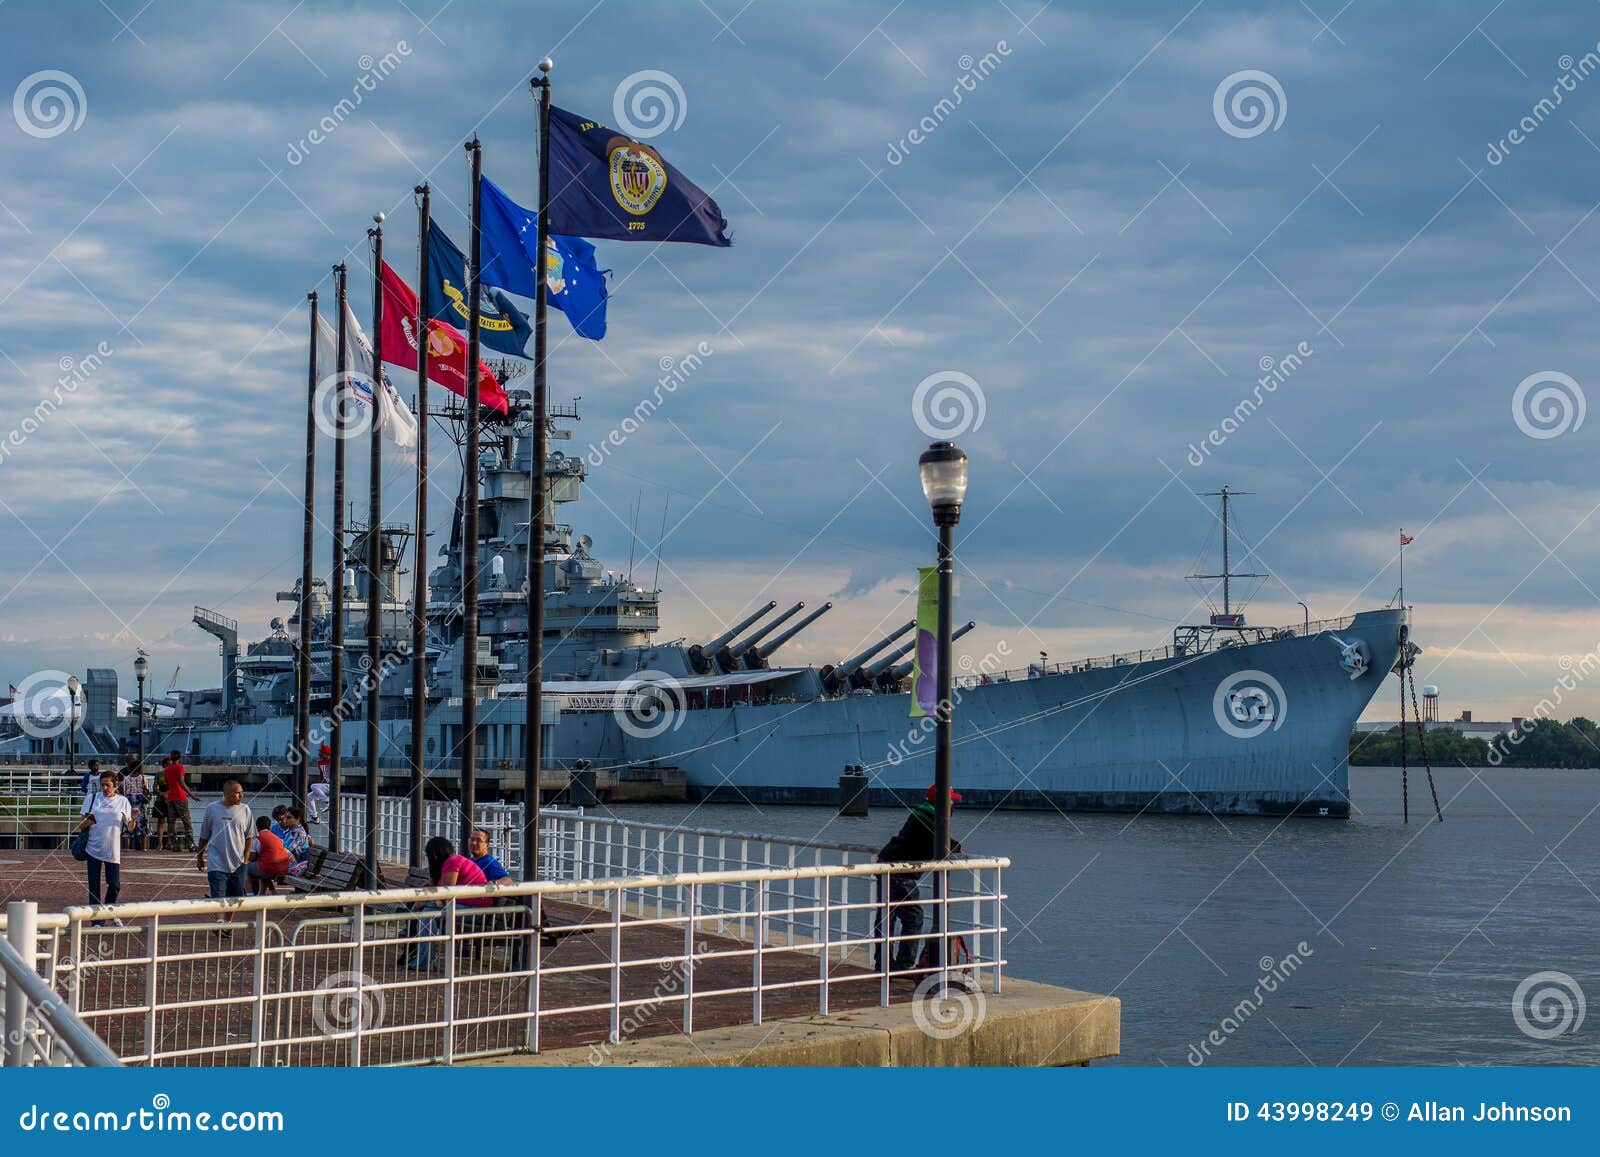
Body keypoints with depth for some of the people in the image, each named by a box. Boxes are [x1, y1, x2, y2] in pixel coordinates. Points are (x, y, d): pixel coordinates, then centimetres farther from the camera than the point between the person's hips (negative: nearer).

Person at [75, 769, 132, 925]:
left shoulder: (122, 801, 5)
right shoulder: (92, 799, 6)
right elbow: (81, 826, 6)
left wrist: (134, 818, -16)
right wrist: (87, 822, -16)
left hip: (113, 850, 0)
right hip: (94, 848, 0)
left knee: (115, 885, -2)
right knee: (94, 886, -1)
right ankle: (96, 921, 5)